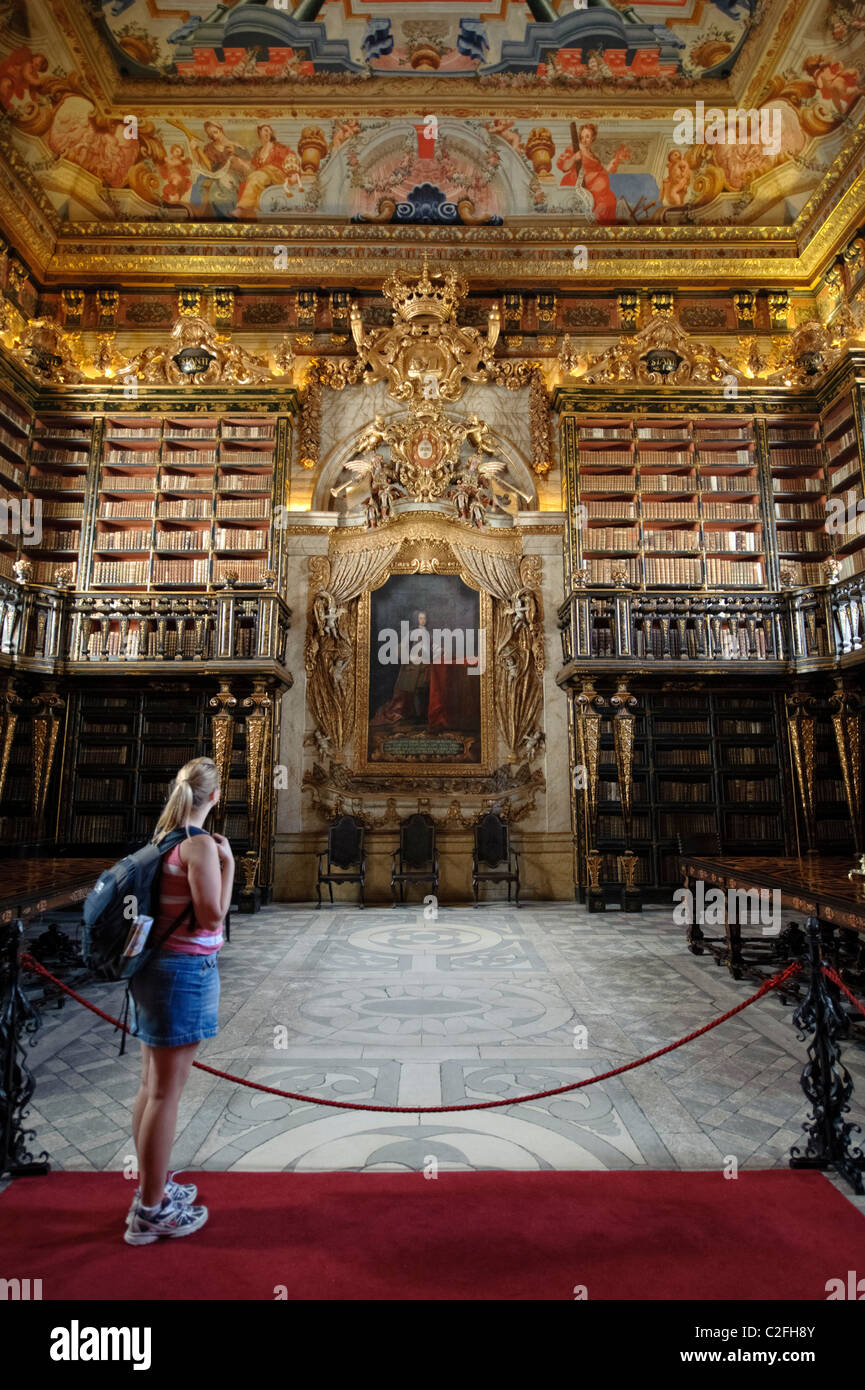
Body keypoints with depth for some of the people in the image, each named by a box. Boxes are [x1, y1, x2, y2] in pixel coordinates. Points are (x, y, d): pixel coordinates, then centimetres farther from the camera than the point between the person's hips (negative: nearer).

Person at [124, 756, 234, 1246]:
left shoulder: (164, 838, 7)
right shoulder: (200, 844, -19)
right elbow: (213, 917, -20)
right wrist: (227, 861, -15)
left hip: (157, 966, 9)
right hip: (186, 971, -9)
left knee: (152, 1084, 20)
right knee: (167, 1092, 4)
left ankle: (153, 1187, 37)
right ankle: (150, 1212, 19)